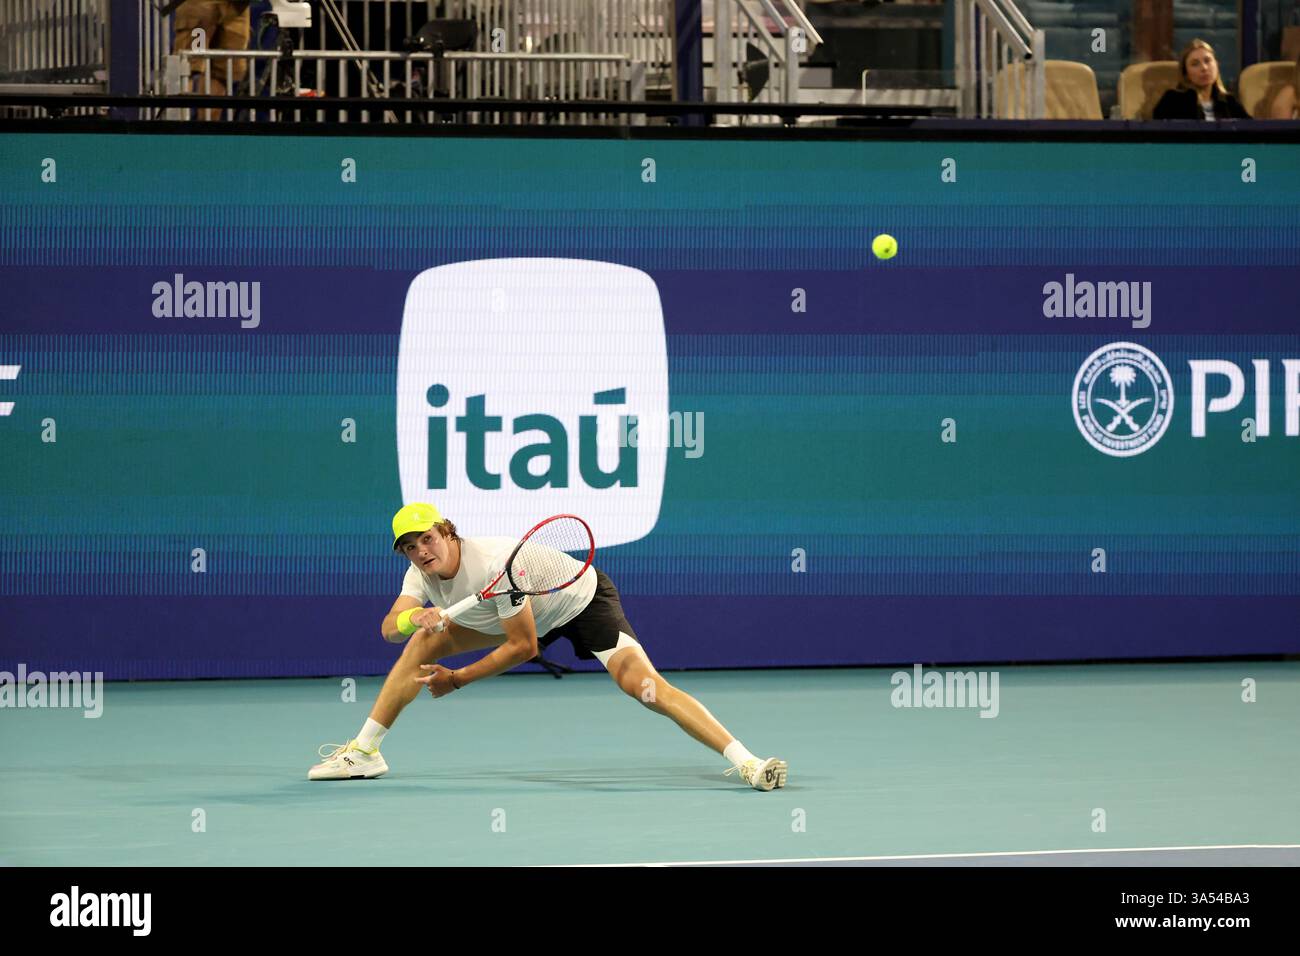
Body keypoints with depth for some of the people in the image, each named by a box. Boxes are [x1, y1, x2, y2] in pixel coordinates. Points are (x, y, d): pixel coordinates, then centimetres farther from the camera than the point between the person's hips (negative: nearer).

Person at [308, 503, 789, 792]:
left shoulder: (494, 563, -36)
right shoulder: (423, 571, -15)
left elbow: (523, 647, -29)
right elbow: (389, 626, -23)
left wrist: (458, 679, -24)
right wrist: (414, 616, -46)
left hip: (582, 598, -8)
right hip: (529, 613, 8)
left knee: (643, 683, -29)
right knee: (424, 642, 1)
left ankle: (746, 762, -37)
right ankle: (362, 752, 14)